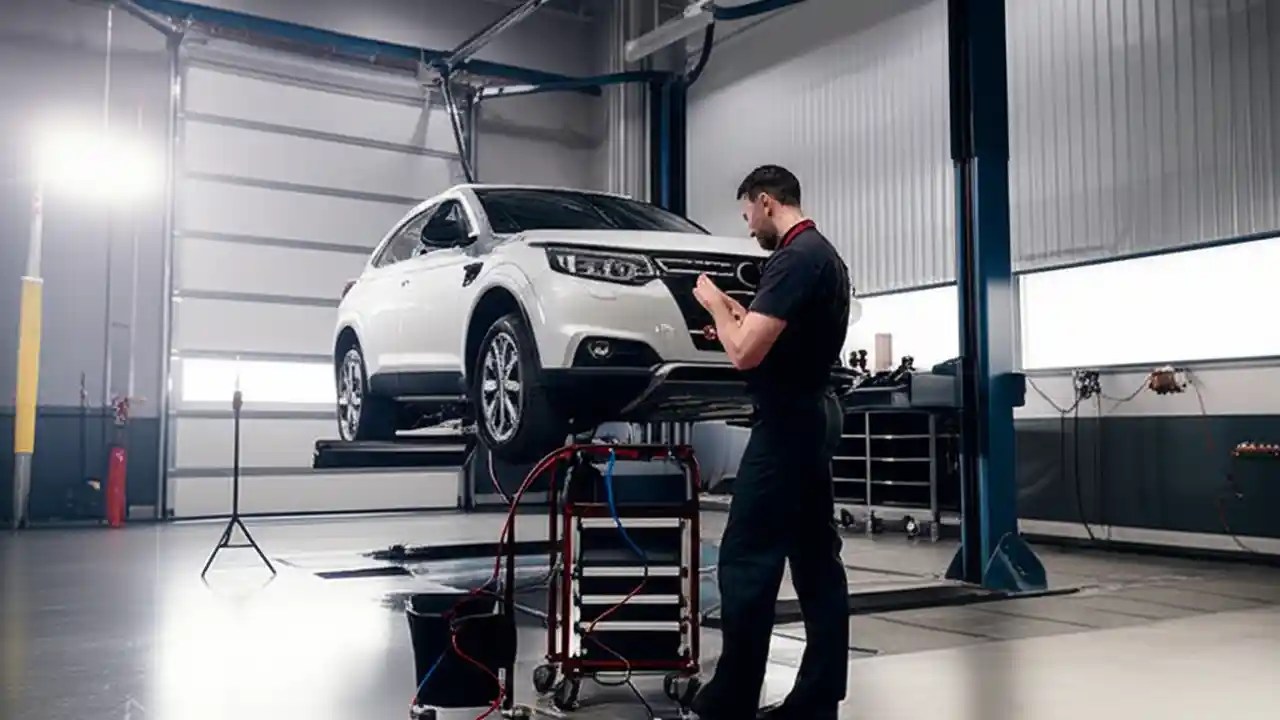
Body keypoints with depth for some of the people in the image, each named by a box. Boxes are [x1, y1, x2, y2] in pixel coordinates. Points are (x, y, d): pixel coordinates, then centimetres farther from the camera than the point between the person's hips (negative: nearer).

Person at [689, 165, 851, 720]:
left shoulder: (794, 258, -17)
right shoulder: (825, 253, 16)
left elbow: (745, 353, -22)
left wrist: (715, 305, -6)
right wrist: (743, 314, 21)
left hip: (787, 420, -11)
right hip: (815, 414, 11)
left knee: (747, 562, -5)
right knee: (816, 559, 9)